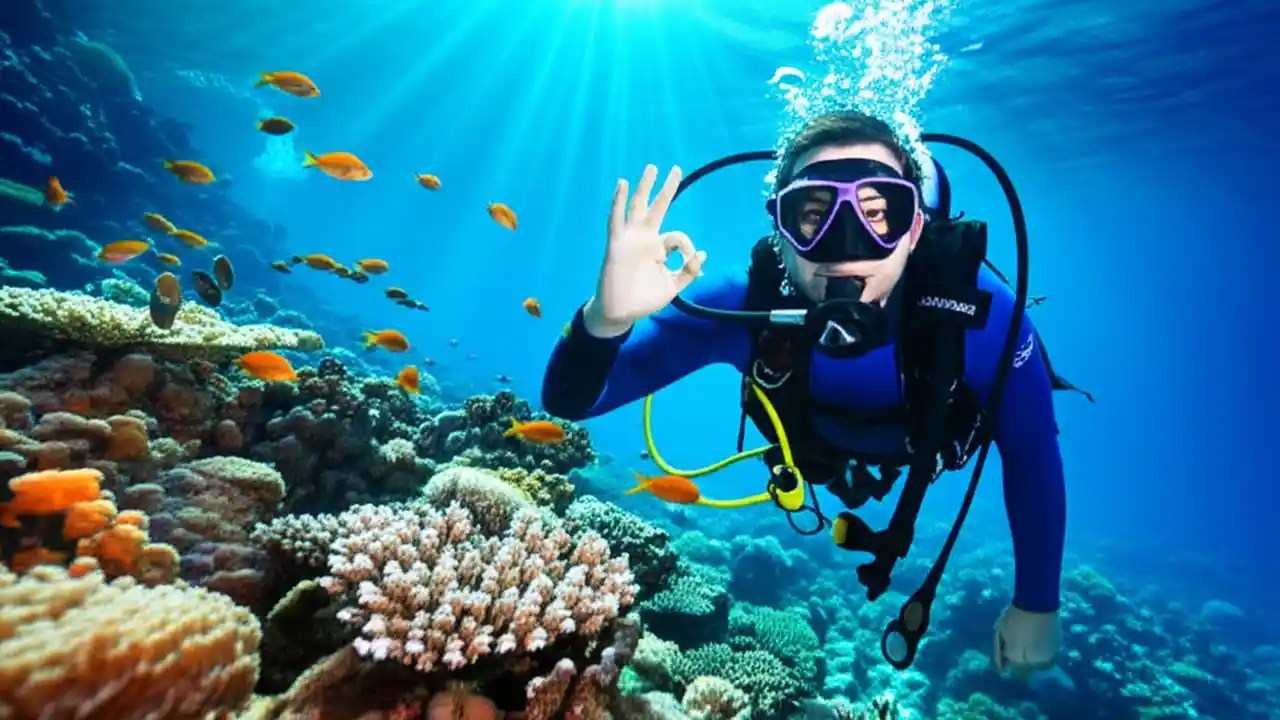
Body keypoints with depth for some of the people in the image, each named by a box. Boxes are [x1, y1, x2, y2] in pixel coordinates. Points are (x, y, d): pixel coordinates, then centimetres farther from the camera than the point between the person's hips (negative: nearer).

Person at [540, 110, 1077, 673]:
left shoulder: (976, 307, -43)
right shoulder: (742, 304, -42)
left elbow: (1033, 457, -24)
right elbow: (569, 401, -41)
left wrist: (1036, 605, -14)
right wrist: (605, 320, -64)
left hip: (940, 432, 0)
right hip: (822, 449, 1)